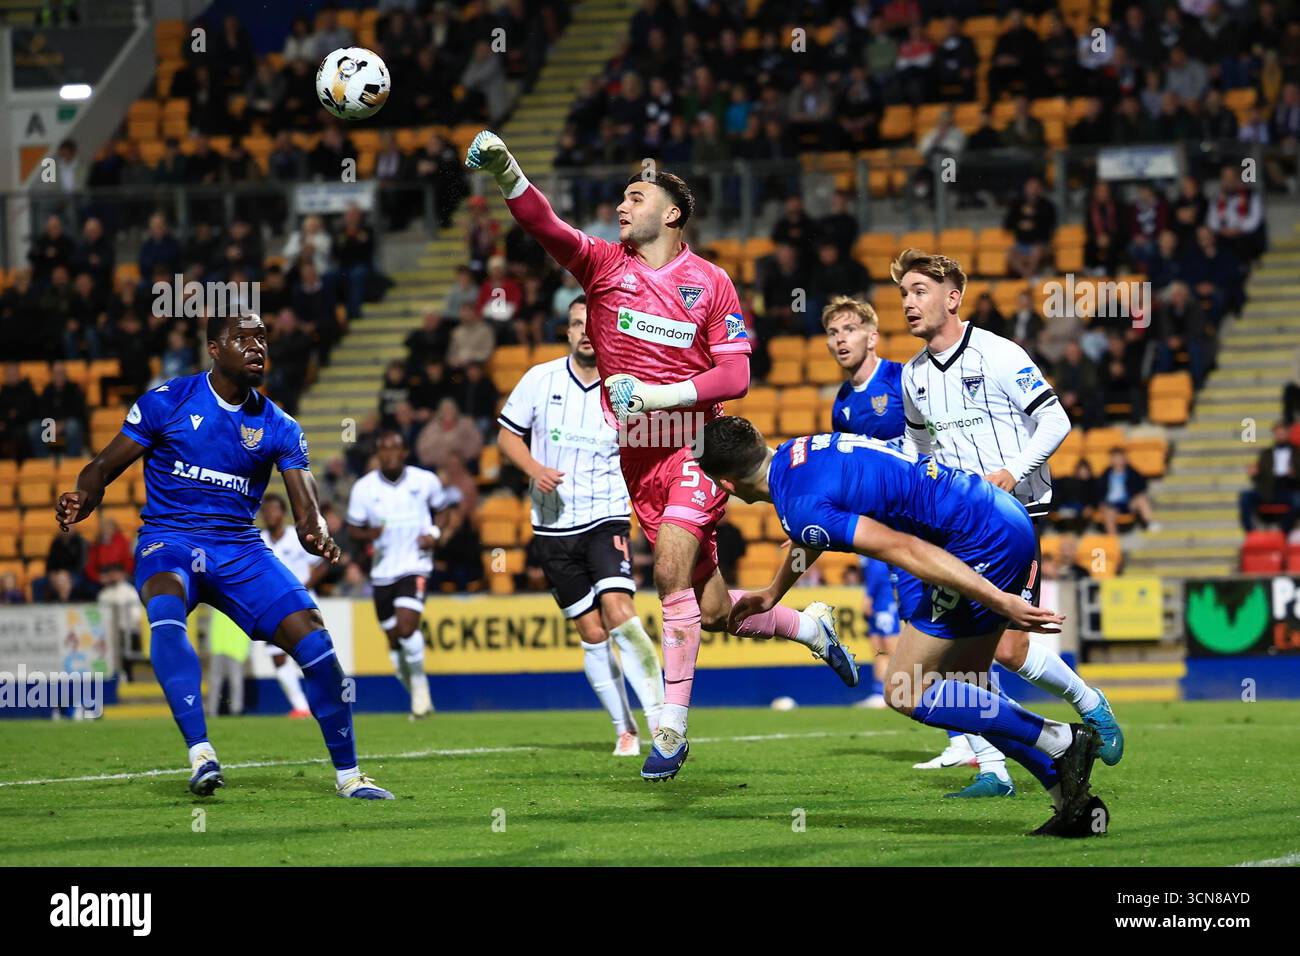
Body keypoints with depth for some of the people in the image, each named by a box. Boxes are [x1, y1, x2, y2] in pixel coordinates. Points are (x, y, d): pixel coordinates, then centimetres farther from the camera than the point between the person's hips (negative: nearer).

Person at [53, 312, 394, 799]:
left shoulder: (278, 427, 7)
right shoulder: (166, 402, -1)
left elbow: (306, 507, -1)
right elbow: (106, 465, 1)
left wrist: (316, 534, -26)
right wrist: (83, 498, -23)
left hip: (239, 548, 3)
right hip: (169, 539, -3)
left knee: (313, 639, -12)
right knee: (166, 610, -37)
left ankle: (348, 774, 4)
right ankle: (199, 751, -40)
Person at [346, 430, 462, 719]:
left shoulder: (425, 481, -2)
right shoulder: (364, 487, -1)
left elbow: (446, 508, 13)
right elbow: (353, 528, 7)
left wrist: (436, 533, -6)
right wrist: (370, 534, -16)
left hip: (415, 565, -3)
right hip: (382, 570, 3)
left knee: (407, 625, -24)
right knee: (394, 640, 8)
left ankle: (420, 686, -6)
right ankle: (418, 698, 25)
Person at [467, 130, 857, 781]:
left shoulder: (710, 282, -1)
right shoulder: (603, 264, 5)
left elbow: (735, 375, -5)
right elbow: (545, 226, -12)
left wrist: (655, 394, -15)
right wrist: (504, 171, -29)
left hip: (695, 446, -4)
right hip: (636, 459, 4)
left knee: (672, 572, -21)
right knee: (712, 610, 6)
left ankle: (671, 731, -14)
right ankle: (808, 625, 35)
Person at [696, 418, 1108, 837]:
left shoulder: (800, 506, -16)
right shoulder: (796, 451, 15)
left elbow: (904, 550, -24)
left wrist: (999, 602, -26)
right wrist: (772, 593, 54)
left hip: (982, 543, -10)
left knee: (906, 694, -3)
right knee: (964, 692, 17)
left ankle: (1061, 743, -4)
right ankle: (1072, 802, 13)